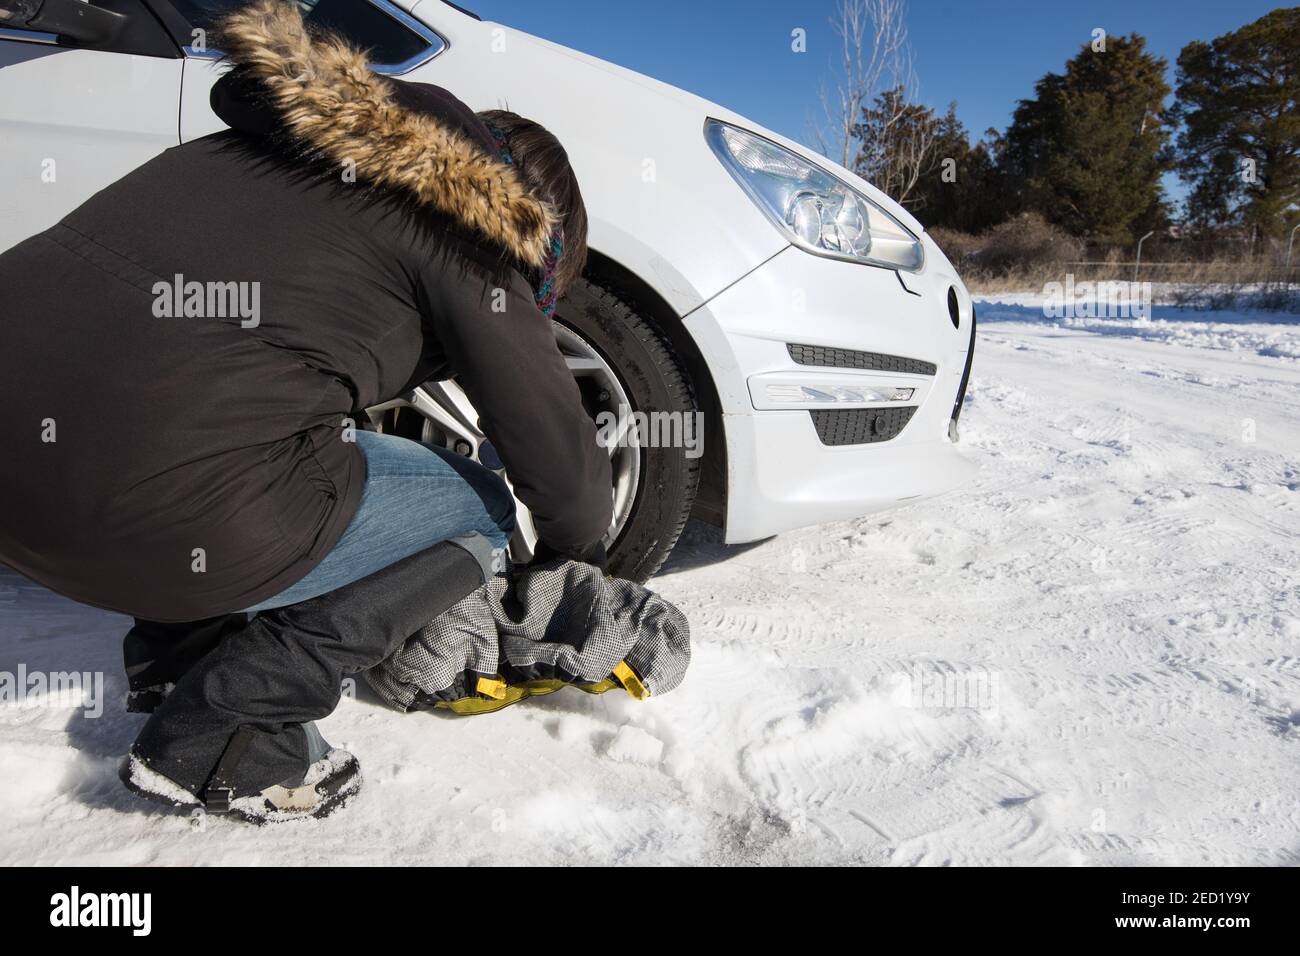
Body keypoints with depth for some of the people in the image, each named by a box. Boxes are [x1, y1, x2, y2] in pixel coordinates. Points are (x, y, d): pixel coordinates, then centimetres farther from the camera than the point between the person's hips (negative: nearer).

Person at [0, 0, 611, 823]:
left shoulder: (294, 133, 21)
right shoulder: (466, 223, -1)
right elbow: (557, 452, 3)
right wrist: (584, 547, 24)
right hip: (153, 513, -8)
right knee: (481, 513, 8)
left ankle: (178, 644, 20)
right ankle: (225, 727, 1)